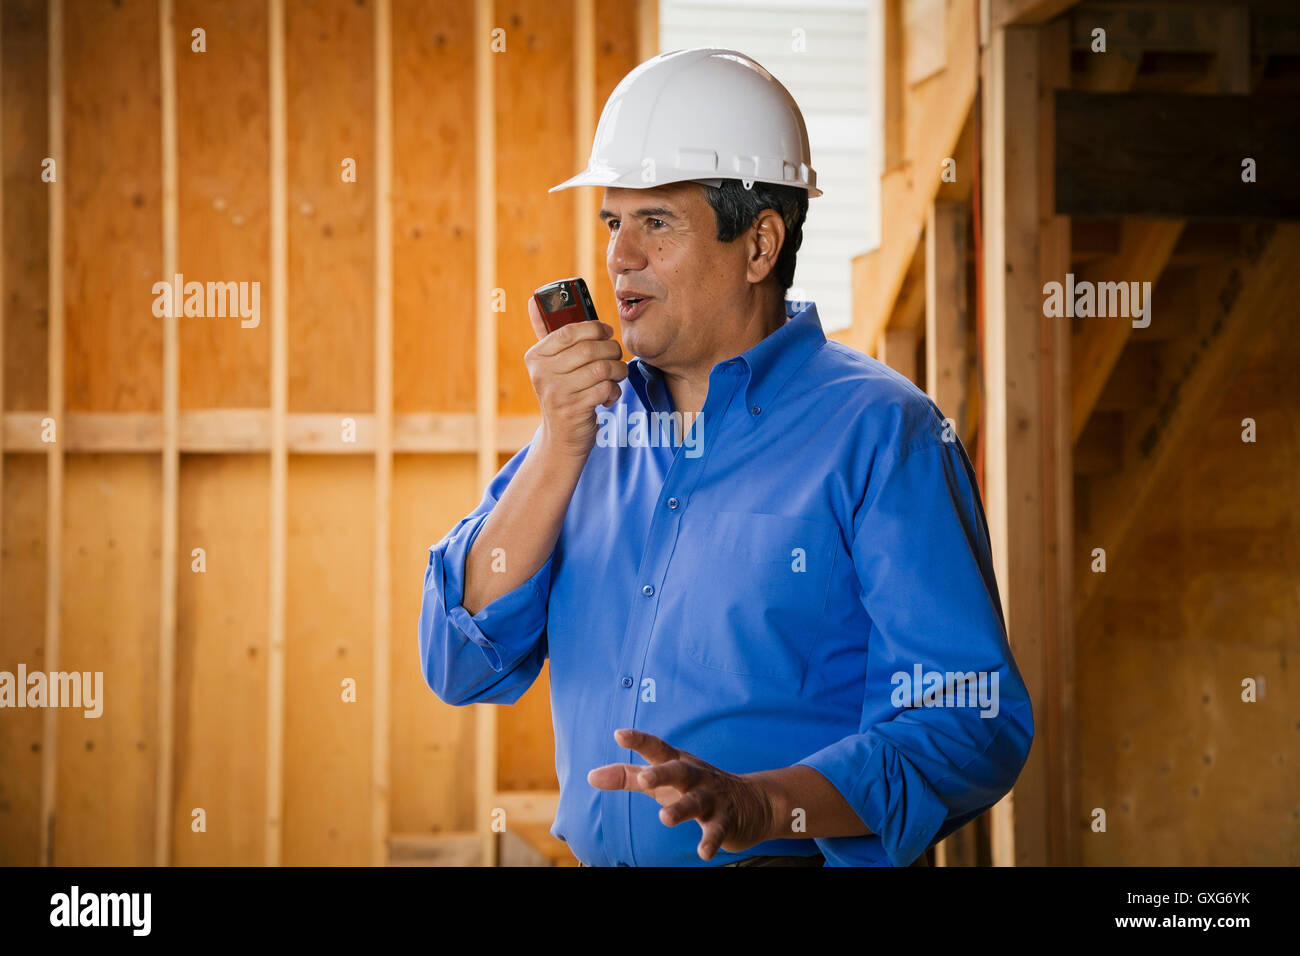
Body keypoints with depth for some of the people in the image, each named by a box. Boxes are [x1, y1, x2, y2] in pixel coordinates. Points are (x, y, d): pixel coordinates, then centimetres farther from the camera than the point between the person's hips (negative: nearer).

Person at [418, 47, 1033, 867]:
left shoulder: (878, 432, -3)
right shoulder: (599, 422, 13)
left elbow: (974, 724, -10)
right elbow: (461, 668, 6)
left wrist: (761, 803, -23)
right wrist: (561, 449, -3)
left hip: (802, 859, -4)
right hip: (599, 854, 5)